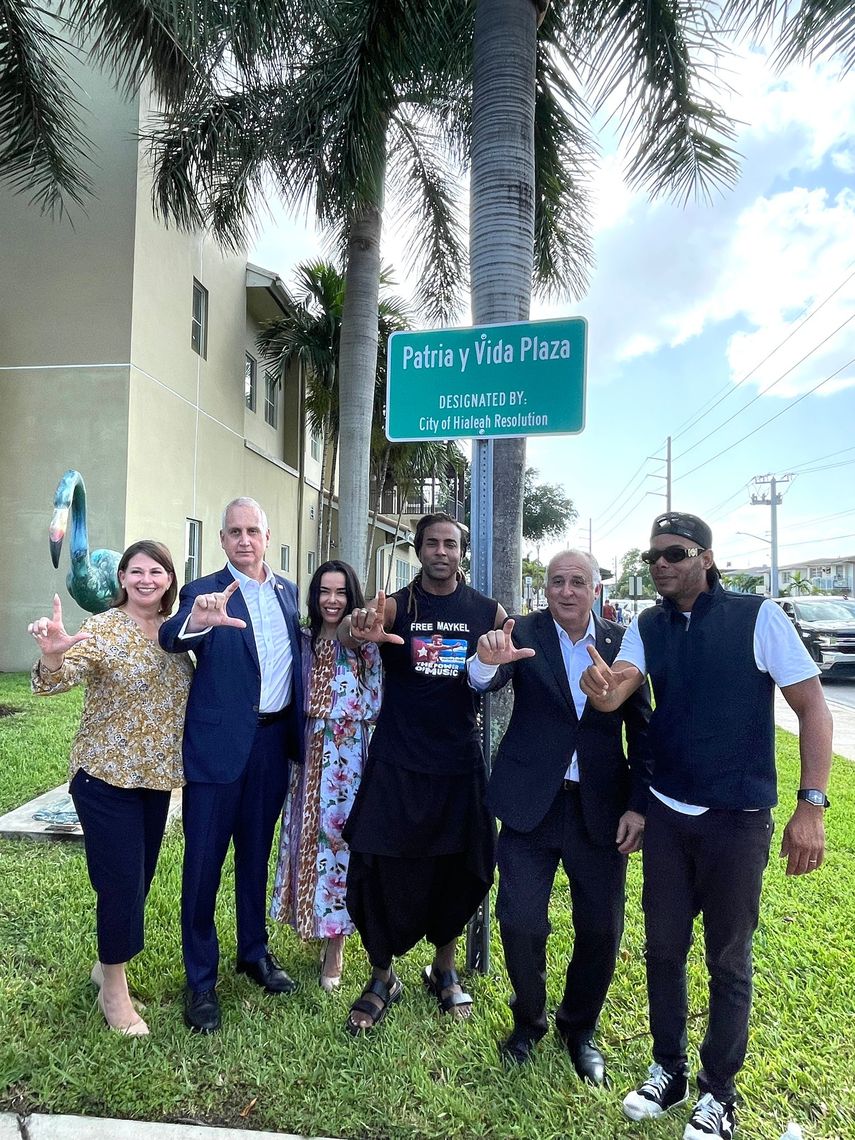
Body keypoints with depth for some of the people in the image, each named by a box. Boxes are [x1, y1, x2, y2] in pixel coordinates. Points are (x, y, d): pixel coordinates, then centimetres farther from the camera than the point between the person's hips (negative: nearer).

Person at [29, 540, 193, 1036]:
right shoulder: (101, 629, -13)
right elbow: (55, 682, -26)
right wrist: (53, 654, -46)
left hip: (157, 777, 6)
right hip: (107, 776, -6)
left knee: (140, 878, 17)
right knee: (122, 880, 1)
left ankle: (109, 964, 41)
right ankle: (114, 990, 23)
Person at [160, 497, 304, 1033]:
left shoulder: (288, 591, 8)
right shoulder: (206, 592, -8)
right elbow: (171, 638, -27)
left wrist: (296, 728, 6)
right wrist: (195, 622, -50)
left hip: (274, 740, 5)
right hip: (219, 743, -4)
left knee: (256, 853, 19)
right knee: (204, 862, 5)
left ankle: (255, 951, 38)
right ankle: (201, 980, 24)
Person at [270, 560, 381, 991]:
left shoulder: (366, 645, -2)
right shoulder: (303, 642, 7)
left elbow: (375, 707, -2)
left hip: (349, 756, -3)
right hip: (308, 754, 3)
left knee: (339, 838, 1)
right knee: (308, 836, 9)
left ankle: (335, 946, 17)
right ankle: (318, 924, 29)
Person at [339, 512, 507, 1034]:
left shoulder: (488, 612, 0)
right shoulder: (396, 606, -5)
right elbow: (349, 635, -23)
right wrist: (358, 630, -47)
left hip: (460, 765, 2)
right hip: (397, 765, -1)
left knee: (458, 872, 13)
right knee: (382, 871, 1)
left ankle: (445, 969, 38)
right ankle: (383, 977, 26)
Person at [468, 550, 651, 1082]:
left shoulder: (622, 643, -1)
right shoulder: (523, 633, -6)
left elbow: (642, 730, 3)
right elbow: (487, 683, -23)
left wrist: (639, 805, -3)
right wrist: (488, 661, -45)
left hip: (602, 809, 2)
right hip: (531, 803, -1)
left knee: (601, 929, 10)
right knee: (520, 922, 4)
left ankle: (581, 1028, 38)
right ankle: (529, 1020, 34)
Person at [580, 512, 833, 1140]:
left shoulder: (758, 616, -11)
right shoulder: (647, 628, 1)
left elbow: (813, 706, -10)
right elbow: (613, 695, -12)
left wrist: (811, 806, -17)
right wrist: (603, 687, -37)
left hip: (739, 818, -3)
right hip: (667, 813, 4)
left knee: (728, 959, 11)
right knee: (663, 947, 15)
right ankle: (669, 1069, 37)